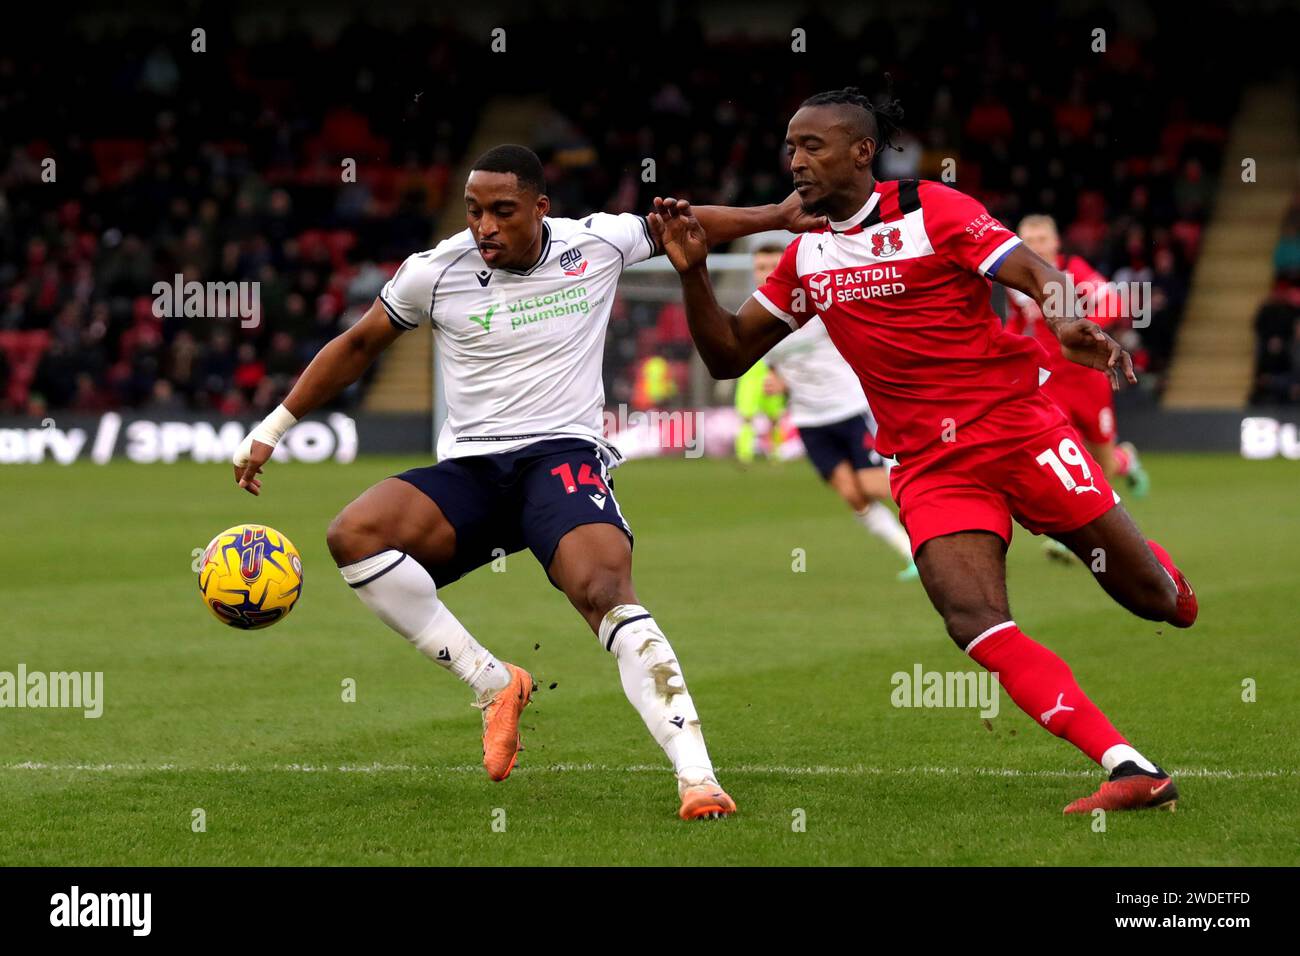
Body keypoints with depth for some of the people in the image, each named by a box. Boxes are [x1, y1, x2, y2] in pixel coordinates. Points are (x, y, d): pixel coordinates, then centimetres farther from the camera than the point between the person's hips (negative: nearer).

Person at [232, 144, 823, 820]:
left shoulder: (596, 243, 2)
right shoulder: (436, 271, 1)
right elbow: (358, 345, 15)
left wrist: (778, 216, 19)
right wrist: (272, 429, 15)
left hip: (565, 454, -2)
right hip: (470, 469, 2)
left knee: (604, 590, -32)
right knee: (352, 535, -25)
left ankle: (696, 775, -39)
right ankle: (493, 683, -14)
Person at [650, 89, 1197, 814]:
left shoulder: (933, 210, -5)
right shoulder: (806, 259, 11)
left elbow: (1039, 276, -14)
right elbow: (728, 355, 16)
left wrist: (1069, 323, -36)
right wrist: (694, 273, 0)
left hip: (1018, 425, -3)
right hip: (930, 468, 4)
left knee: (1150, 596, -1)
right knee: (975, 621, -21)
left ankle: (1173, 583, 40)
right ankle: (1133, 771, -24)